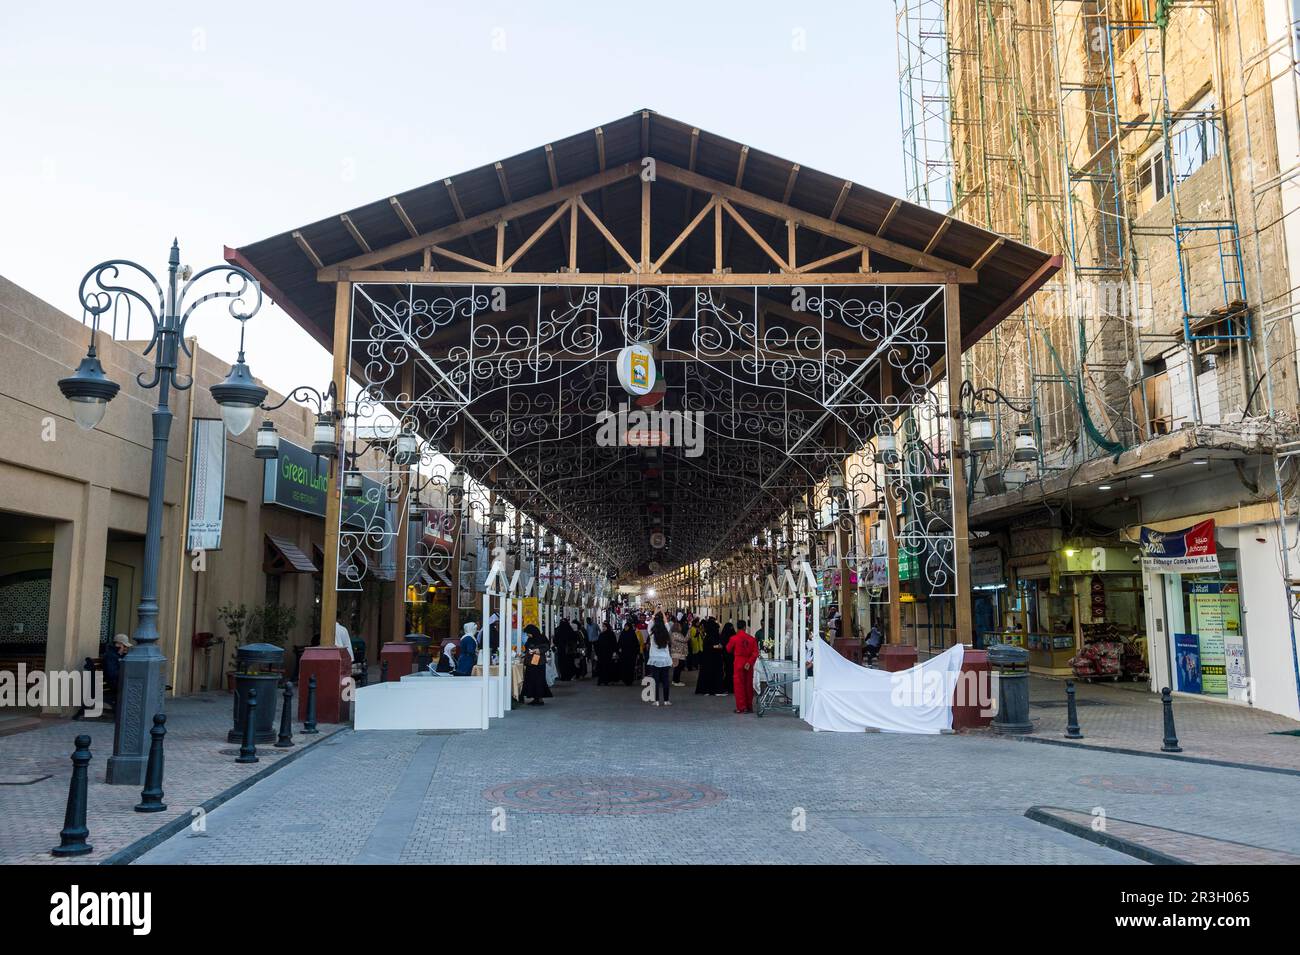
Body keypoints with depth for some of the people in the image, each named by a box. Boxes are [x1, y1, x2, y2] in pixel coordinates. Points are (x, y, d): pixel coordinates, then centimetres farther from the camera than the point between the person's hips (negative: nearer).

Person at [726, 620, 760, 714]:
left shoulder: (734, 638, -8)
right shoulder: (752, 639, 0)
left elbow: (728, 649, 5)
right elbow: (755, 653, -8)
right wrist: (750, 662, -11)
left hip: (738, 662, -3)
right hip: (748, 664, 3)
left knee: (739, 685, 3)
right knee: (749, 685, 11)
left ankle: (741, 707, 0)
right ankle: (749, 707, 17)